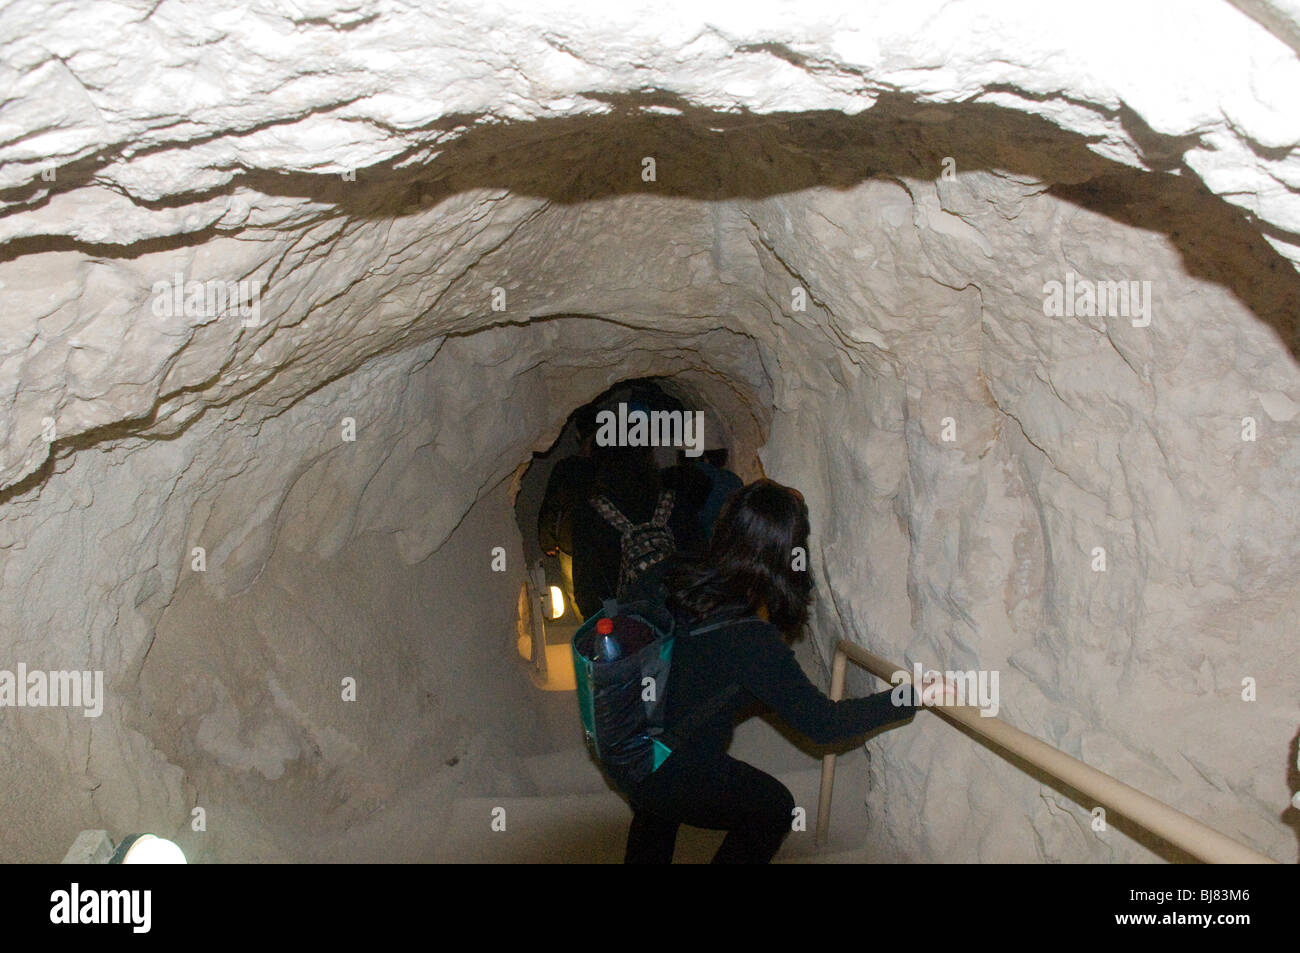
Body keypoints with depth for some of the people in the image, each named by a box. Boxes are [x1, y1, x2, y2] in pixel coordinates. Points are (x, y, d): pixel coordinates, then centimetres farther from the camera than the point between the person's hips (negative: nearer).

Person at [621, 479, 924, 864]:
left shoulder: (680, 577, -13)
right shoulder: (750, 640, -32)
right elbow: (822, 724, -26)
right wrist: (912, 696, -19)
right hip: (667, 777, -7)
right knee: (775, 809, 20)